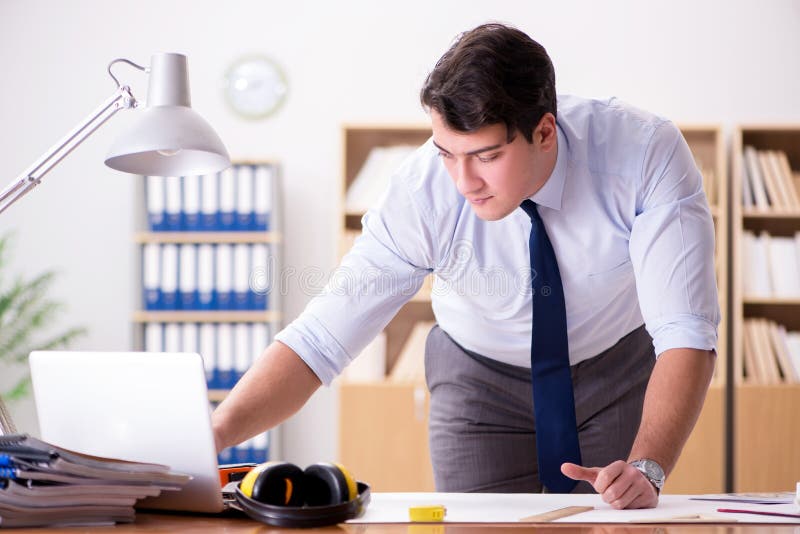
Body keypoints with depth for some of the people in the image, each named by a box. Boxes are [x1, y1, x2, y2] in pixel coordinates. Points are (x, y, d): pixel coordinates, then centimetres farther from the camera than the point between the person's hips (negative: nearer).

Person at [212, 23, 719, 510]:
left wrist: (646, 469, -49)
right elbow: (321, 336, -27)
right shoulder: (422, 190, -29)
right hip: (482, 381, 0)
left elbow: (685, 333, -34)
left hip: (618, 373, 0)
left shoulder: (648, 153, -32)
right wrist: (214, 435, -42)